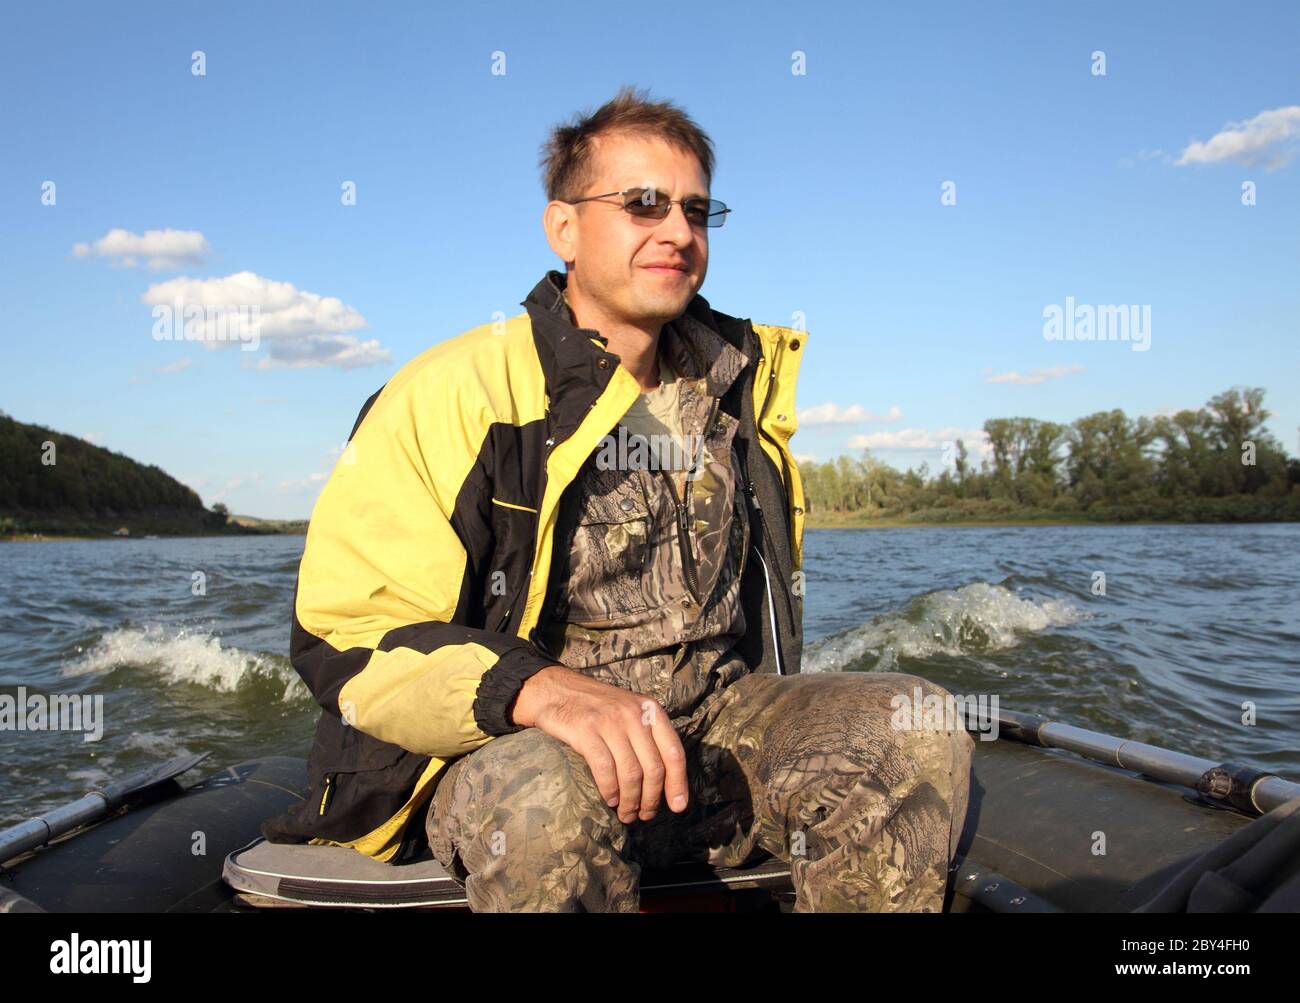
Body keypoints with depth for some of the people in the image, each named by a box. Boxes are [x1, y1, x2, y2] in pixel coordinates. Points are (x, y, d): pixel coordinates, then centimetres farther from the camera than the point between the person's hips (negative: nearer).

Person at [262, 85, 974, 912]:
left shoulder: (754, 380, 11)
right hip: (500, 748, -4)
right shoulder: (452, 394, -7)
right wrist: (533, 686, -28)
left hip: (724, 727, 5)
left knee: (920, 734, -22)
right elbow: (347, 632, -14)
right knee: (546, 798, -40)